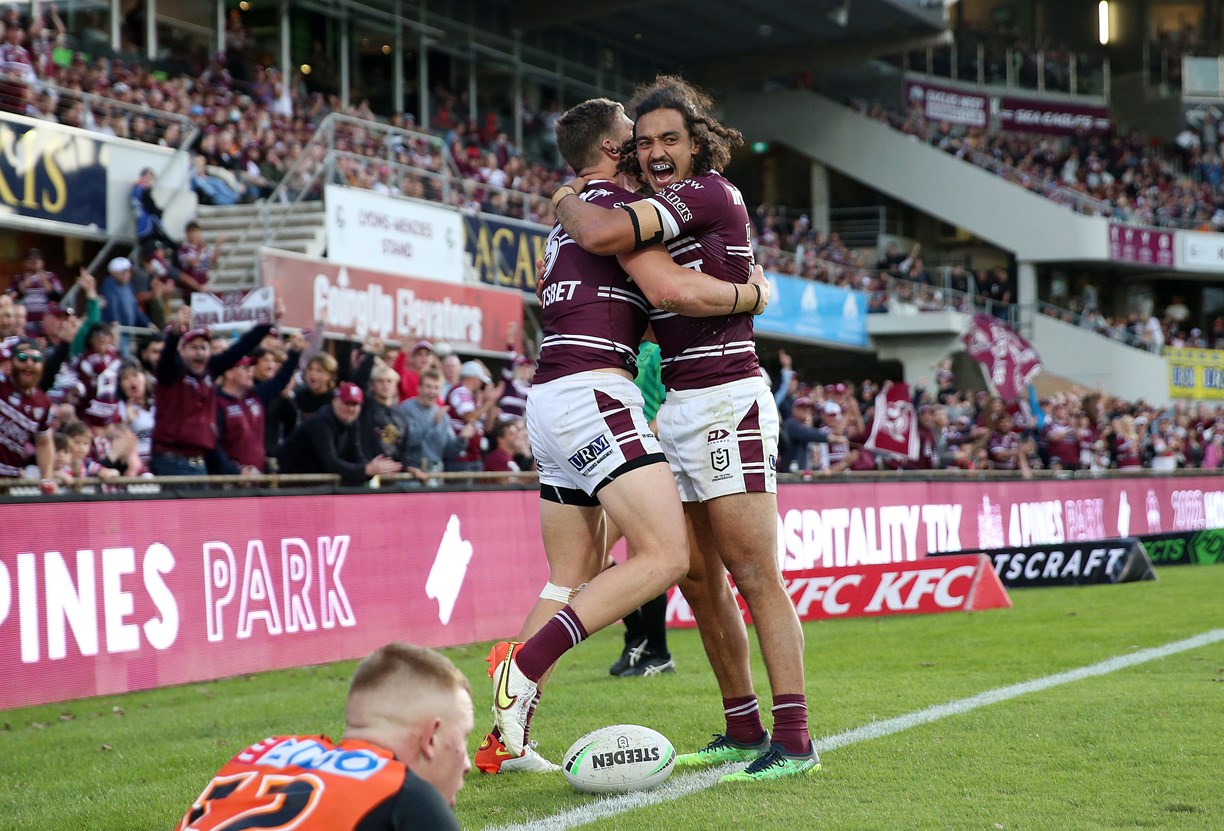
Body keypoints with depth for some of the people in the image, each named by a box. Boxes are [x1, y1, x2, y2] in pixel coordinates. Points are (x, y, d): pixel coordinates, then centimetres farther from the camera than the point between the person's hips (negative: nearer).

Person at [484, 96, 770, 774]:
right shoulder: (614, 203, -4)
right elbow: (671, 289, -16)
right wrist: (753, 293, -1)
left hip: (548, 400, 10)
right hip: (593, 393, -10)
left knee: (573, 579, 11)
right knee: (665, 556, -17)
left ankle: (505, 742, 6)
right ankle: (524, 664, -24)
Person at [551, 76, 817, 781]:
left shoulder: (707, 191, -11)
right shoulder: (669, 207, 17)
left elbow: (603, 235, -22)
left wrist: (567, 200, -1)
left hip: (728, 400, -10)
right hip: (677, 405, 10)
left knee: (756, 576, -12)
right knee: (700, 581, 10)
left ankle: (793, 740, -12)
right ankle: (744, 730, 18)